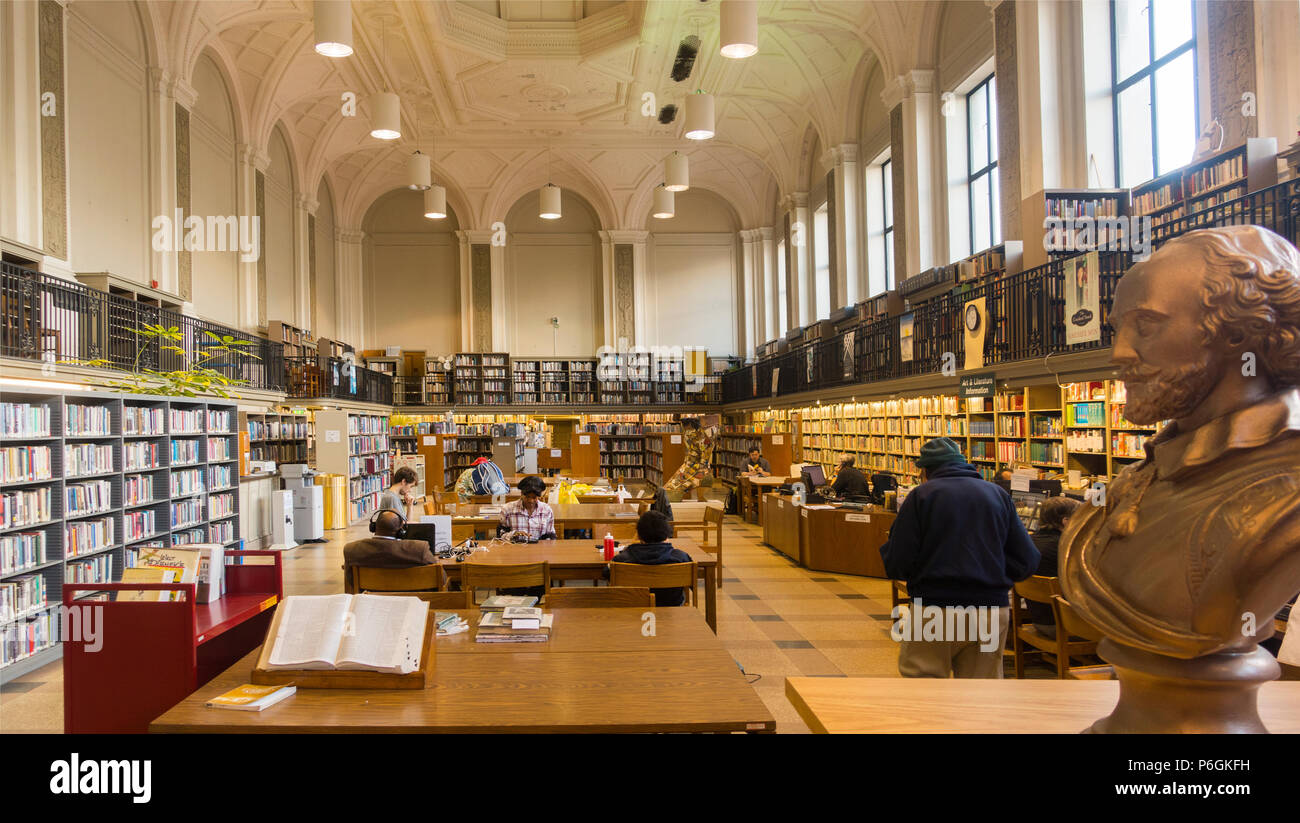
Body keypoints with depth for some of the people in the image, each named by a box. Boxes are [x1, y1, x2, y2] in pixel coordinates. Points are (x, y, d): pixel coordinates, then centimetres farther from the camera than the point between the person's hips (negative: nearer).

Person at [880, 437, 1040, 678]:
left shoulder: (921, 495, -3)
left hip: (935, 607, -3)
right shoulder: (998, 494, 8)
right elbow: (1027, 561, 6)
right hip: (992, 610, 4)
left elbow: (896, 565, -6)